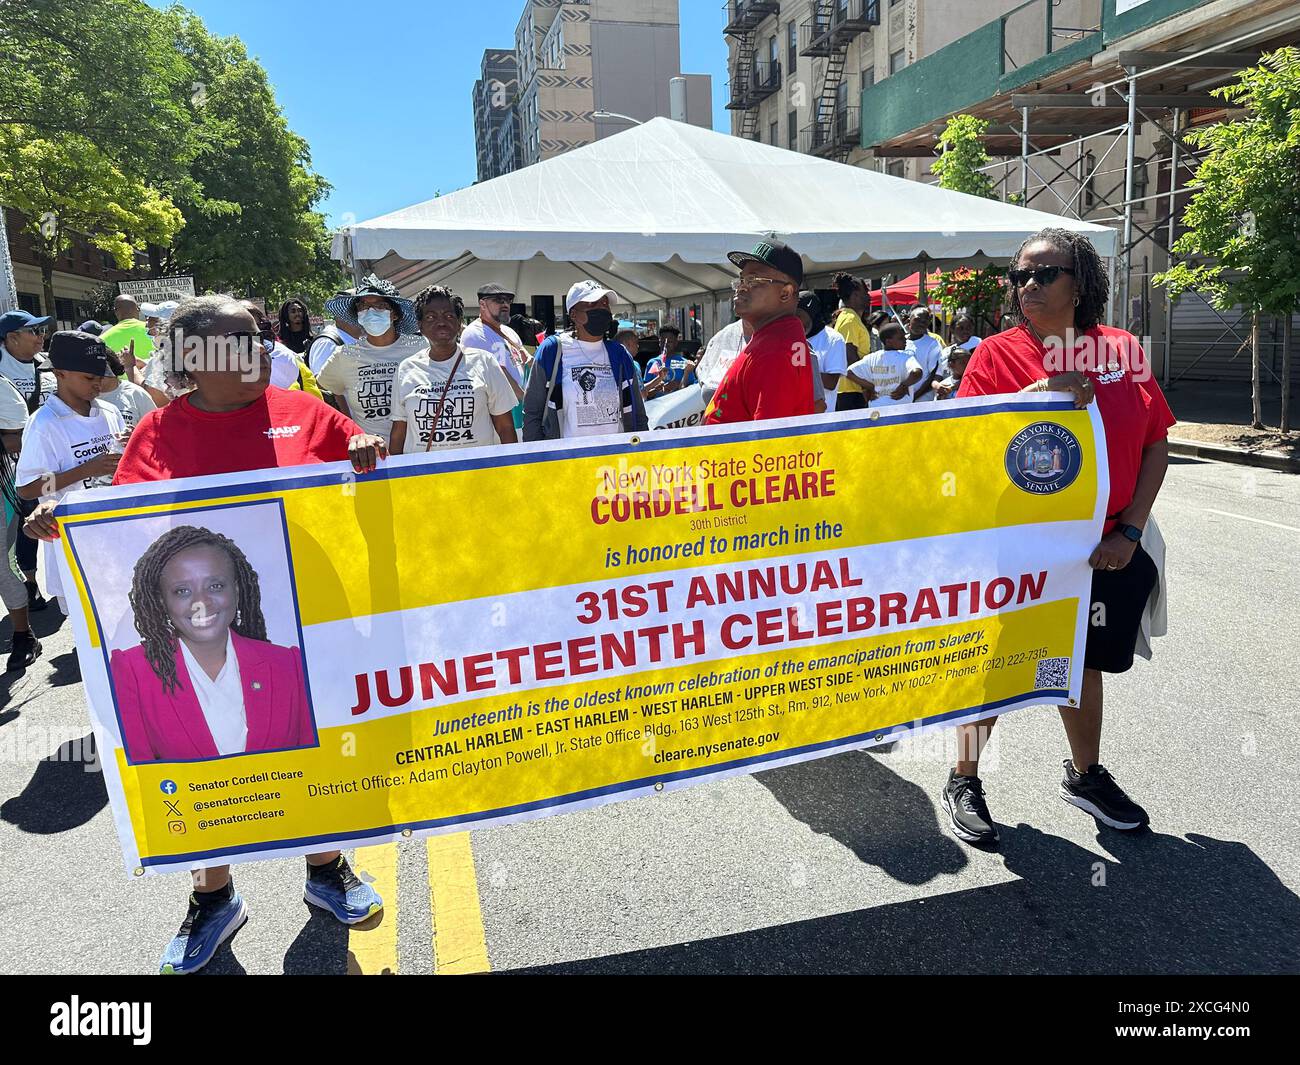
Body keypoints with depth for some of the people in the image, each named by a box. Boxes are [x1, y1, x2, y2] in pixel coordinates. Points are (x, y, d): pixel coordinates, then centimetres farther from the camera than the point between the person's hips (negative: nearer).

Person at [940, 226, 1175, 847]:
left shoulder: (1123, 350, 3)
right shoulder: (997, 353, -5)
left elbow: (1155, 442, 4)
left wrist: (1129, 531, -4)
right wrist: (1035, 393, -24)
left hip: (1104, 550, 4)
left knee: (1084, 662, 19)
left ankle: (1085, 775, 40)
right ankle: (964, 782, 24)